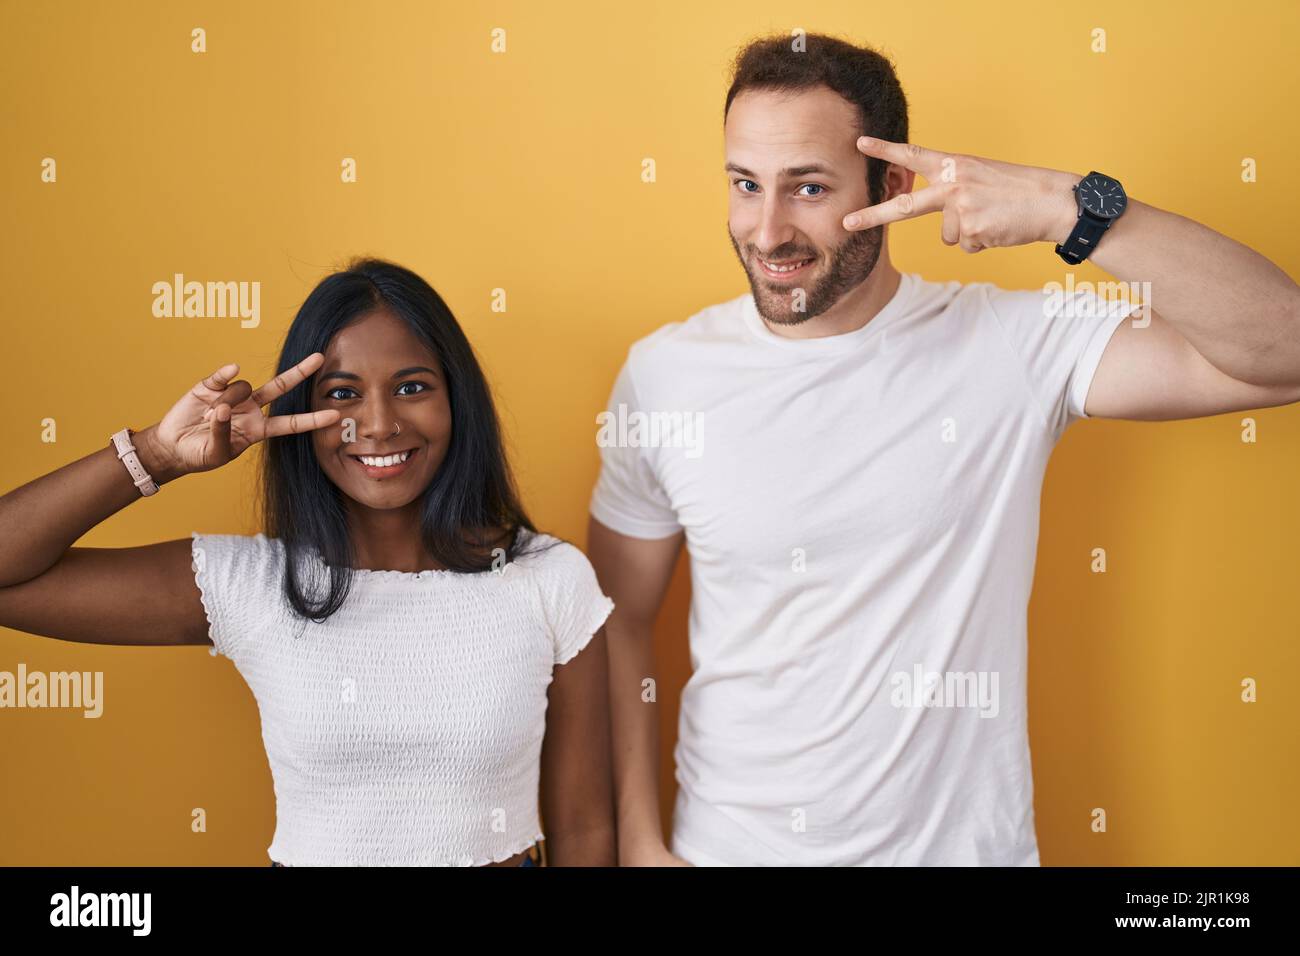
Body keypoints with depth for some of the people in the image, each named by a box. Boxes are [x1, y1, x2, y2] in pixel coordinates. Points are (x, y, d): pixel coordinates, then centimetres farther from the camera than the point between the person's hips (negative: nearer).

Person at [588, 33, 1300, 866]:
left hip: (963, 842, 0)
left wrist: (1071, 209, -29)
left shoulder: (1010, 345, -13)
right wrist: (640, 844, -3)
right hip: (727, 842, 1)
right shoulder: (665, 375, -8)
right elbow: (621, 621, -1)